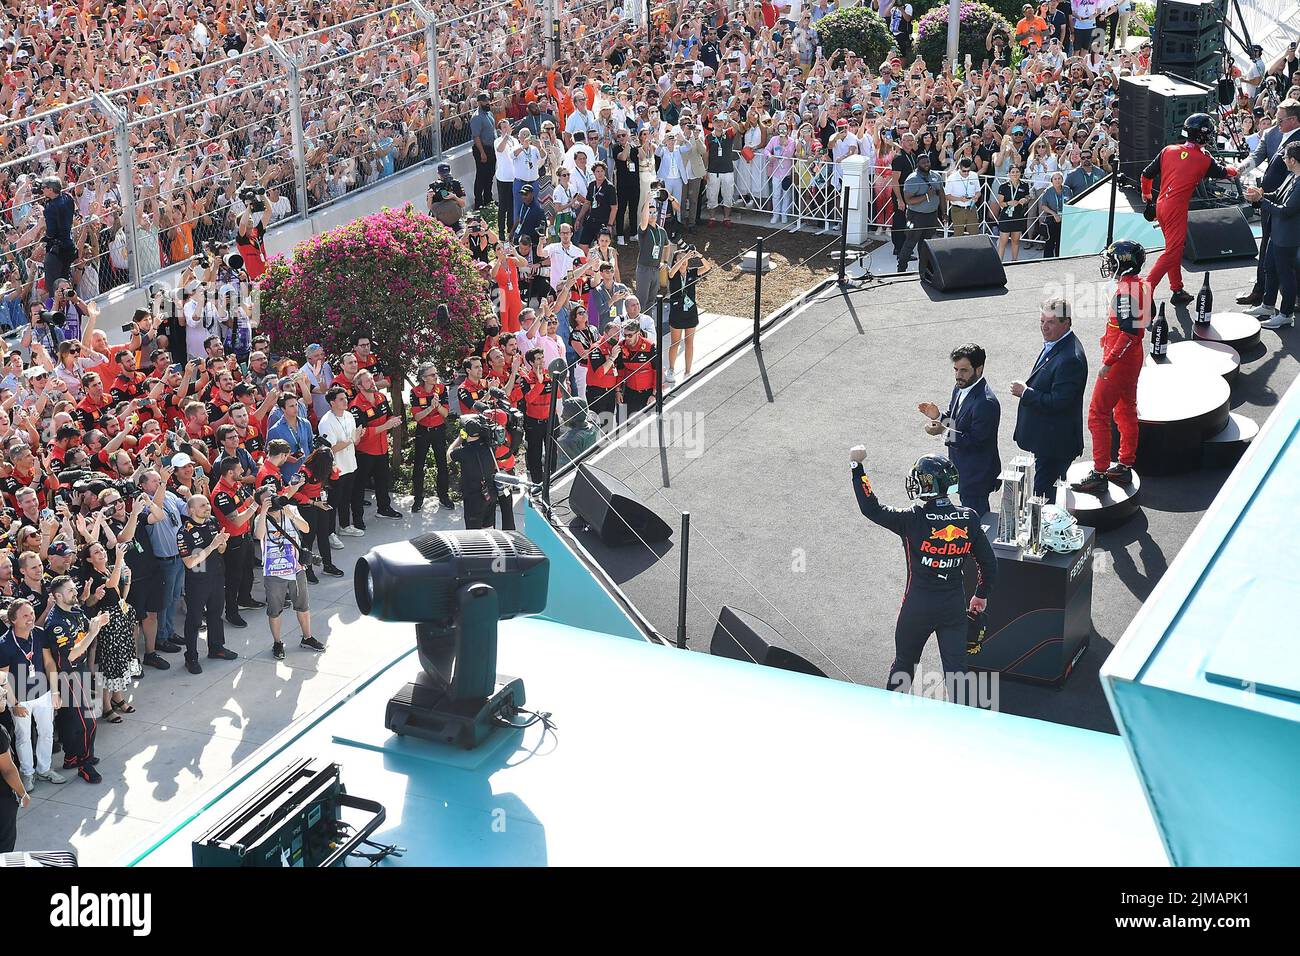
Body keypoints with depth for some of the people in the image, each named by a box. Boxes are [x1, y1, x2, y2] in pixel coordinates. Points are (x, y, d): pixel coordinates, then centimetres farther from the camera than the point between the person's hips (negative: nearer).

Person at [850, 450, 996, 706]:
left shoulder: (912, 520, -19)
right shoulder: (968, 518, -8)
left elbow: (871, 509, -12)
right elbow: (988, 563, 0)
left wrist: (857, 467, -6)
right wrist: (981, 595, 17)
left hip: (917, 607, -2)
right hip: (955, 607, 2)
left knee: (904, 663, 19)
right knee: (956, 669, 7)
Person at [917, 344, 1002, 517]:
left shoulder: (986, 402, -27)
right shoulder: (960, 389, 3)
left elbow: (975, 439, -26)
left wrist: (943, 431, -29)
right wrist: (938, 416, -6)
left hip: (977, 475, -9)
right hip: (962, 468, 9)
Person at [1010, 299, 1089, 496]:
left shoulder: (1071, 358, -26)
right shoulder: (1054, 343, 7)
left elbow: (1058, 402, -27)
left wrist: (1025, 393, -17)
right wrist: (1027, 389, 8)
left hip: (1055, 441, -10)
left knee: (1043, 493, -5)